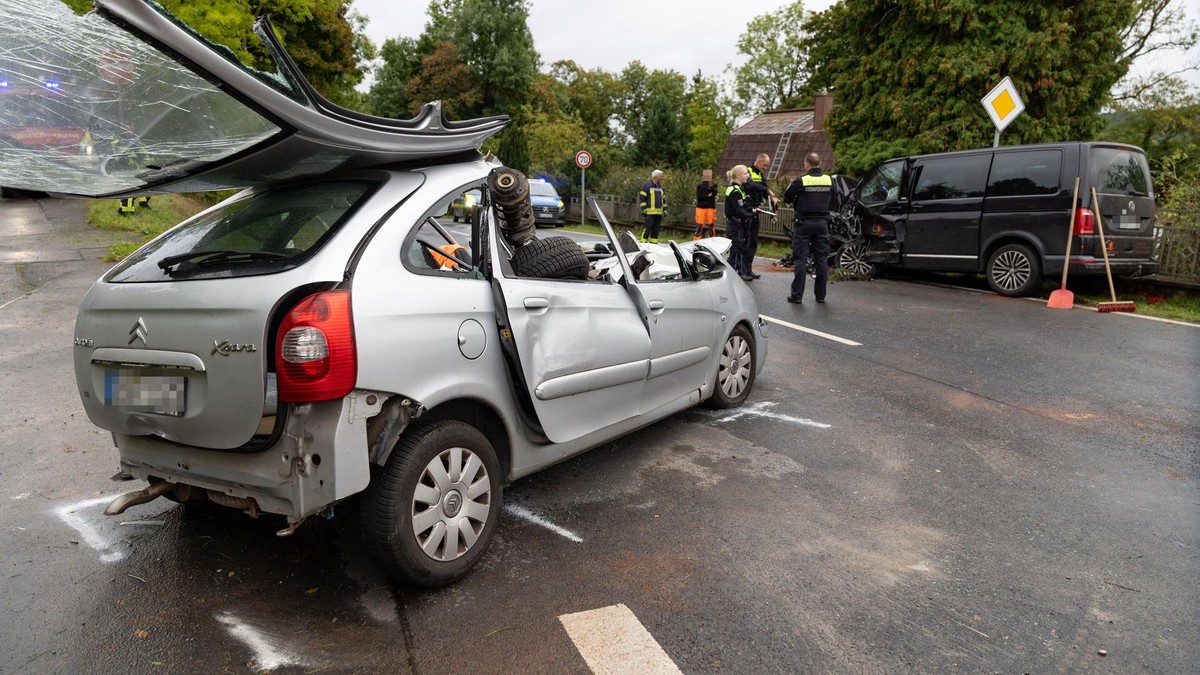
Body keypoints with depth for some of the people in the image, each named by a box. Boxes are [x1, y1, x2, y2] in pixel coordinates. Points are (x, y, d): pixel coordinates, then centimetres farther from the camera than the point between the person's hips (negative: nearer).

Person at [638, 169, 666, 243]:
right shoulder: (647, 185, -2)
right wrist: (643, 208, -12)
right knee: (648, 228, -10)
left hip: (659, 212, 7)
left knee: (656, 229, 7)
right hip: (650, 212, -7)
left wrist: (665, 209, 18)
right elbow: (642, 197, -5)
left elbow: (663, 198, 25)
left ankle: (653, 243, 12)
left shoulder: (660, 186, 18)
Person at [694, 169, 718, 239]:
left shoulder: (713, 185, 9)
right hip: (701, 207, -1)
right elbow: (699, 196, -7)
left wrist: (711, 186, -18)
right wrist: (708, 195, -10)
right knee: (699, 225, -5)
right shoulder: (700, 186, 5)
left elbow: (714, 194, -8)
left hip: (711, 207, 1)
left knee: (711, 225, 2)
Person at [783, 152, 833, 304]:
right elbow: (831, 197, 13)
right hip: (822, 223, 4)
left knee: (801, 259, 0)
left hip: (804, 223, -3)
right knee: (822, 260, 9)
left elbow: (786, 198, -1)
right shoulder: (829, 180, 0)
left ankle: (797, 295, 0)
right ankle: (821, 295, 14)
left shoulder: (801, 181, -12)